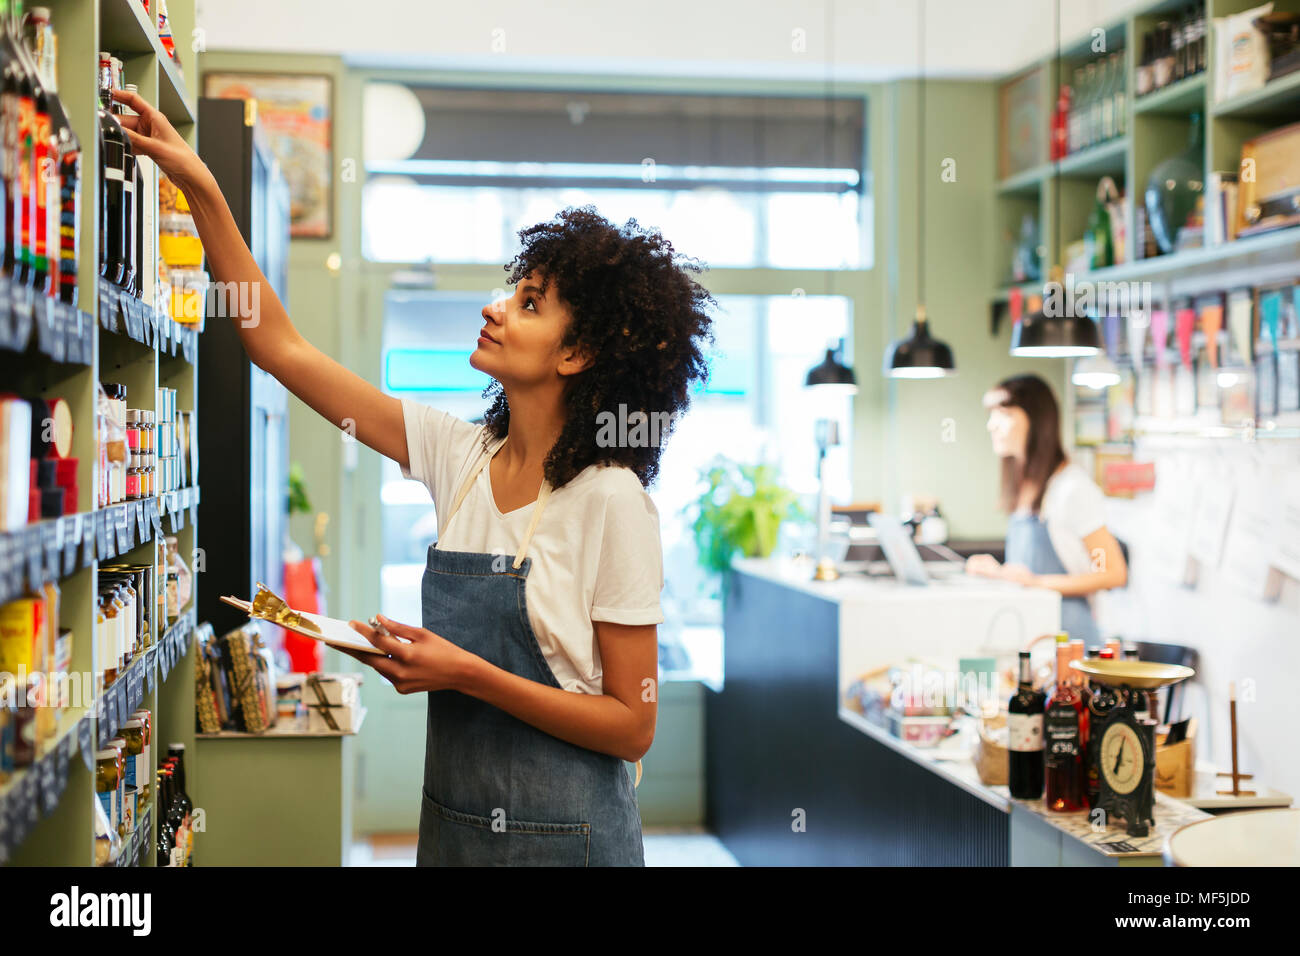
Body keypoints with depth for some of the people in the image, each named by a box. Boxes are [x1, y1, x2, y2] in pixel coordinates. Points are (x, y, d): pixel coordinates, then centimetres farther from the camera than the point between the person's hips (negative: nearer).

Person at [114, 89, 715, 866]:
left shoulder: (610, 500, -17)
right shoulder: (460, 453, 0)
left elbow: (632, 727, -15)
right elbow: (284, 348, 3)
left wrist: (467, 675, -23)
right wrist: (200, 188, -1)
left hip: (560, 832, -6)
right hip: (452, 820, 6)